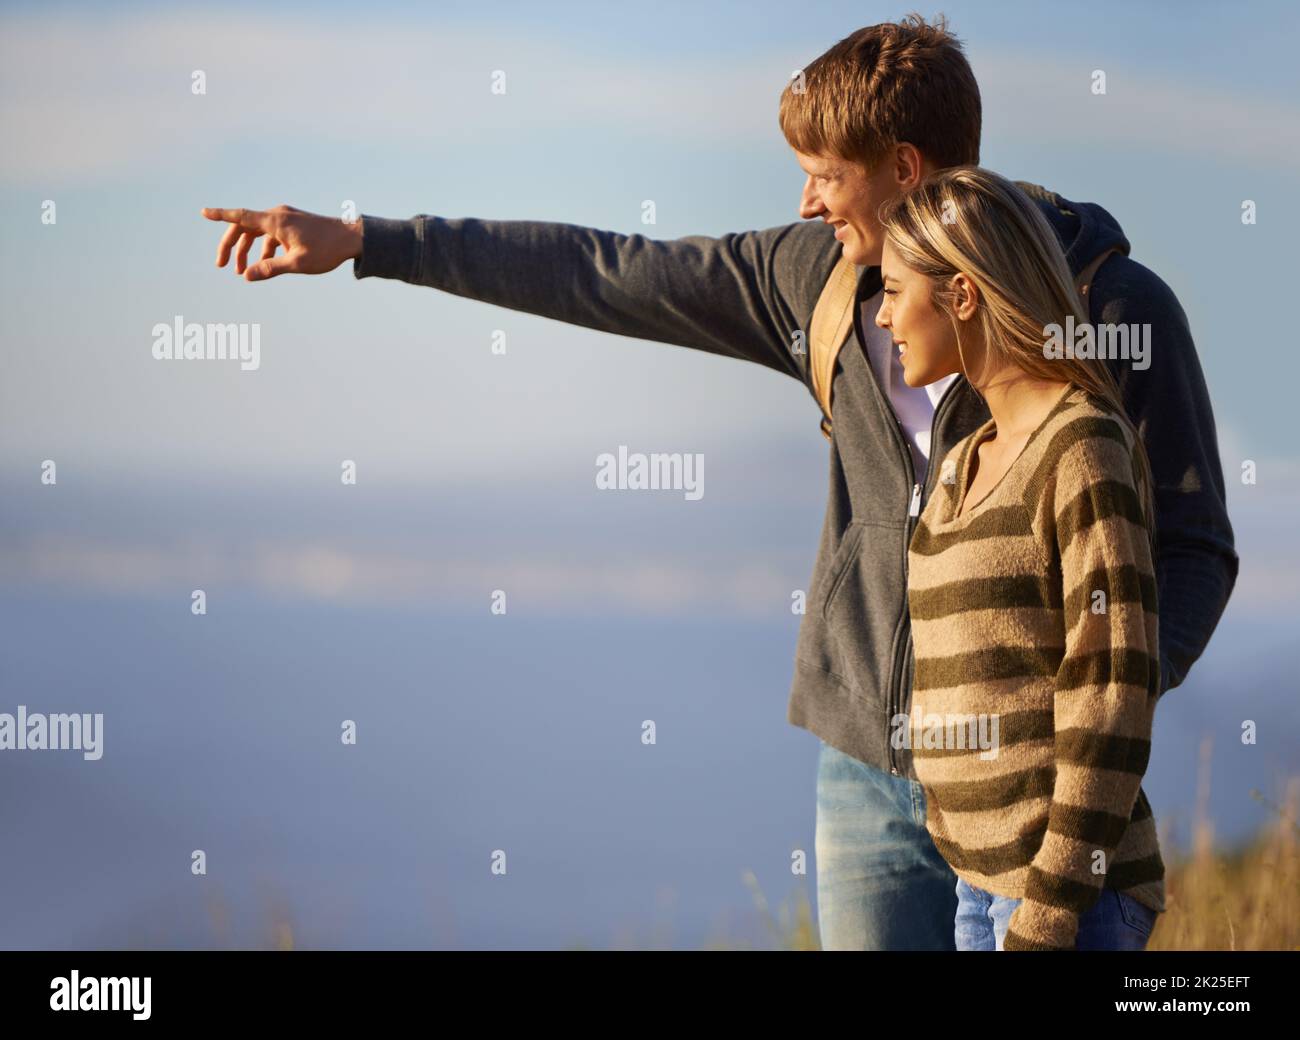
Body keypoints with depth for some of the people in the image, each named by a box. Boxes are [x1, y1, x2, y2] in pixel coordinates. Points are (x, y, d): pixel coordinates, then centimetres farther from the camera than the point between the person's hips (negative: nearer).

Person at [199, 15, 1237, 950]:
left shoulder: (1117, 308, -9)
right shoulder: (820, 277, 6)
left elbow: (1193, 548, -6)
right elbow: (597, 273, 12)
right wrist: (356, 241, 14)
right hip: (870, 768, 5)